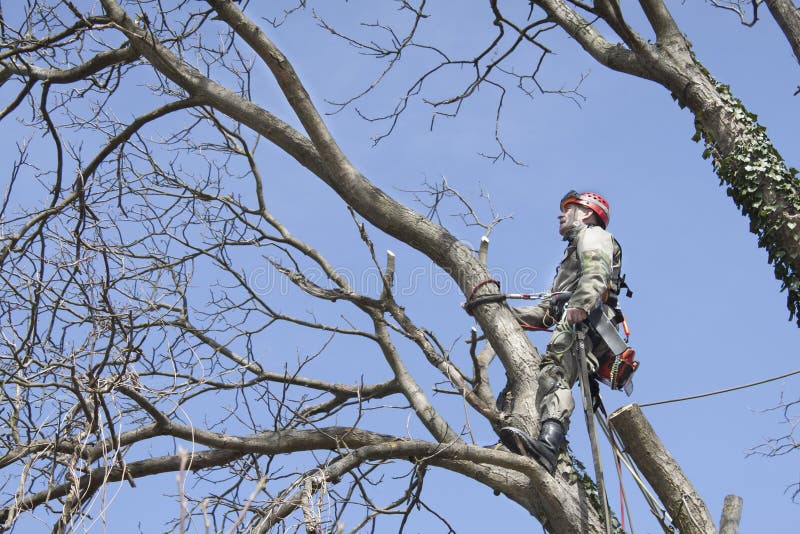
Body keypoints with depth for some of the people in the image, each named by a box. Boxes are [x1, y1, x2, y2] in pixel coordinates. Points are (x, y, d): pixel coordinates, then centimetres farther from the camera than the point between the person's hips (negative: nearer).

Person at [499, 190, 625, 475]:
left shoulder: (593, 234, 15)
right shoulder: (574, 252, 45)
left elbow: (597, 272, -12)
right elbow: (548, 312, 40)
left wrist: (581, 304, -32)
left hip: (588, 322, -11)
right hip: (570, 324, 11)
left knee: (553, 373, -34)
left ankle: (548, 445, -58)